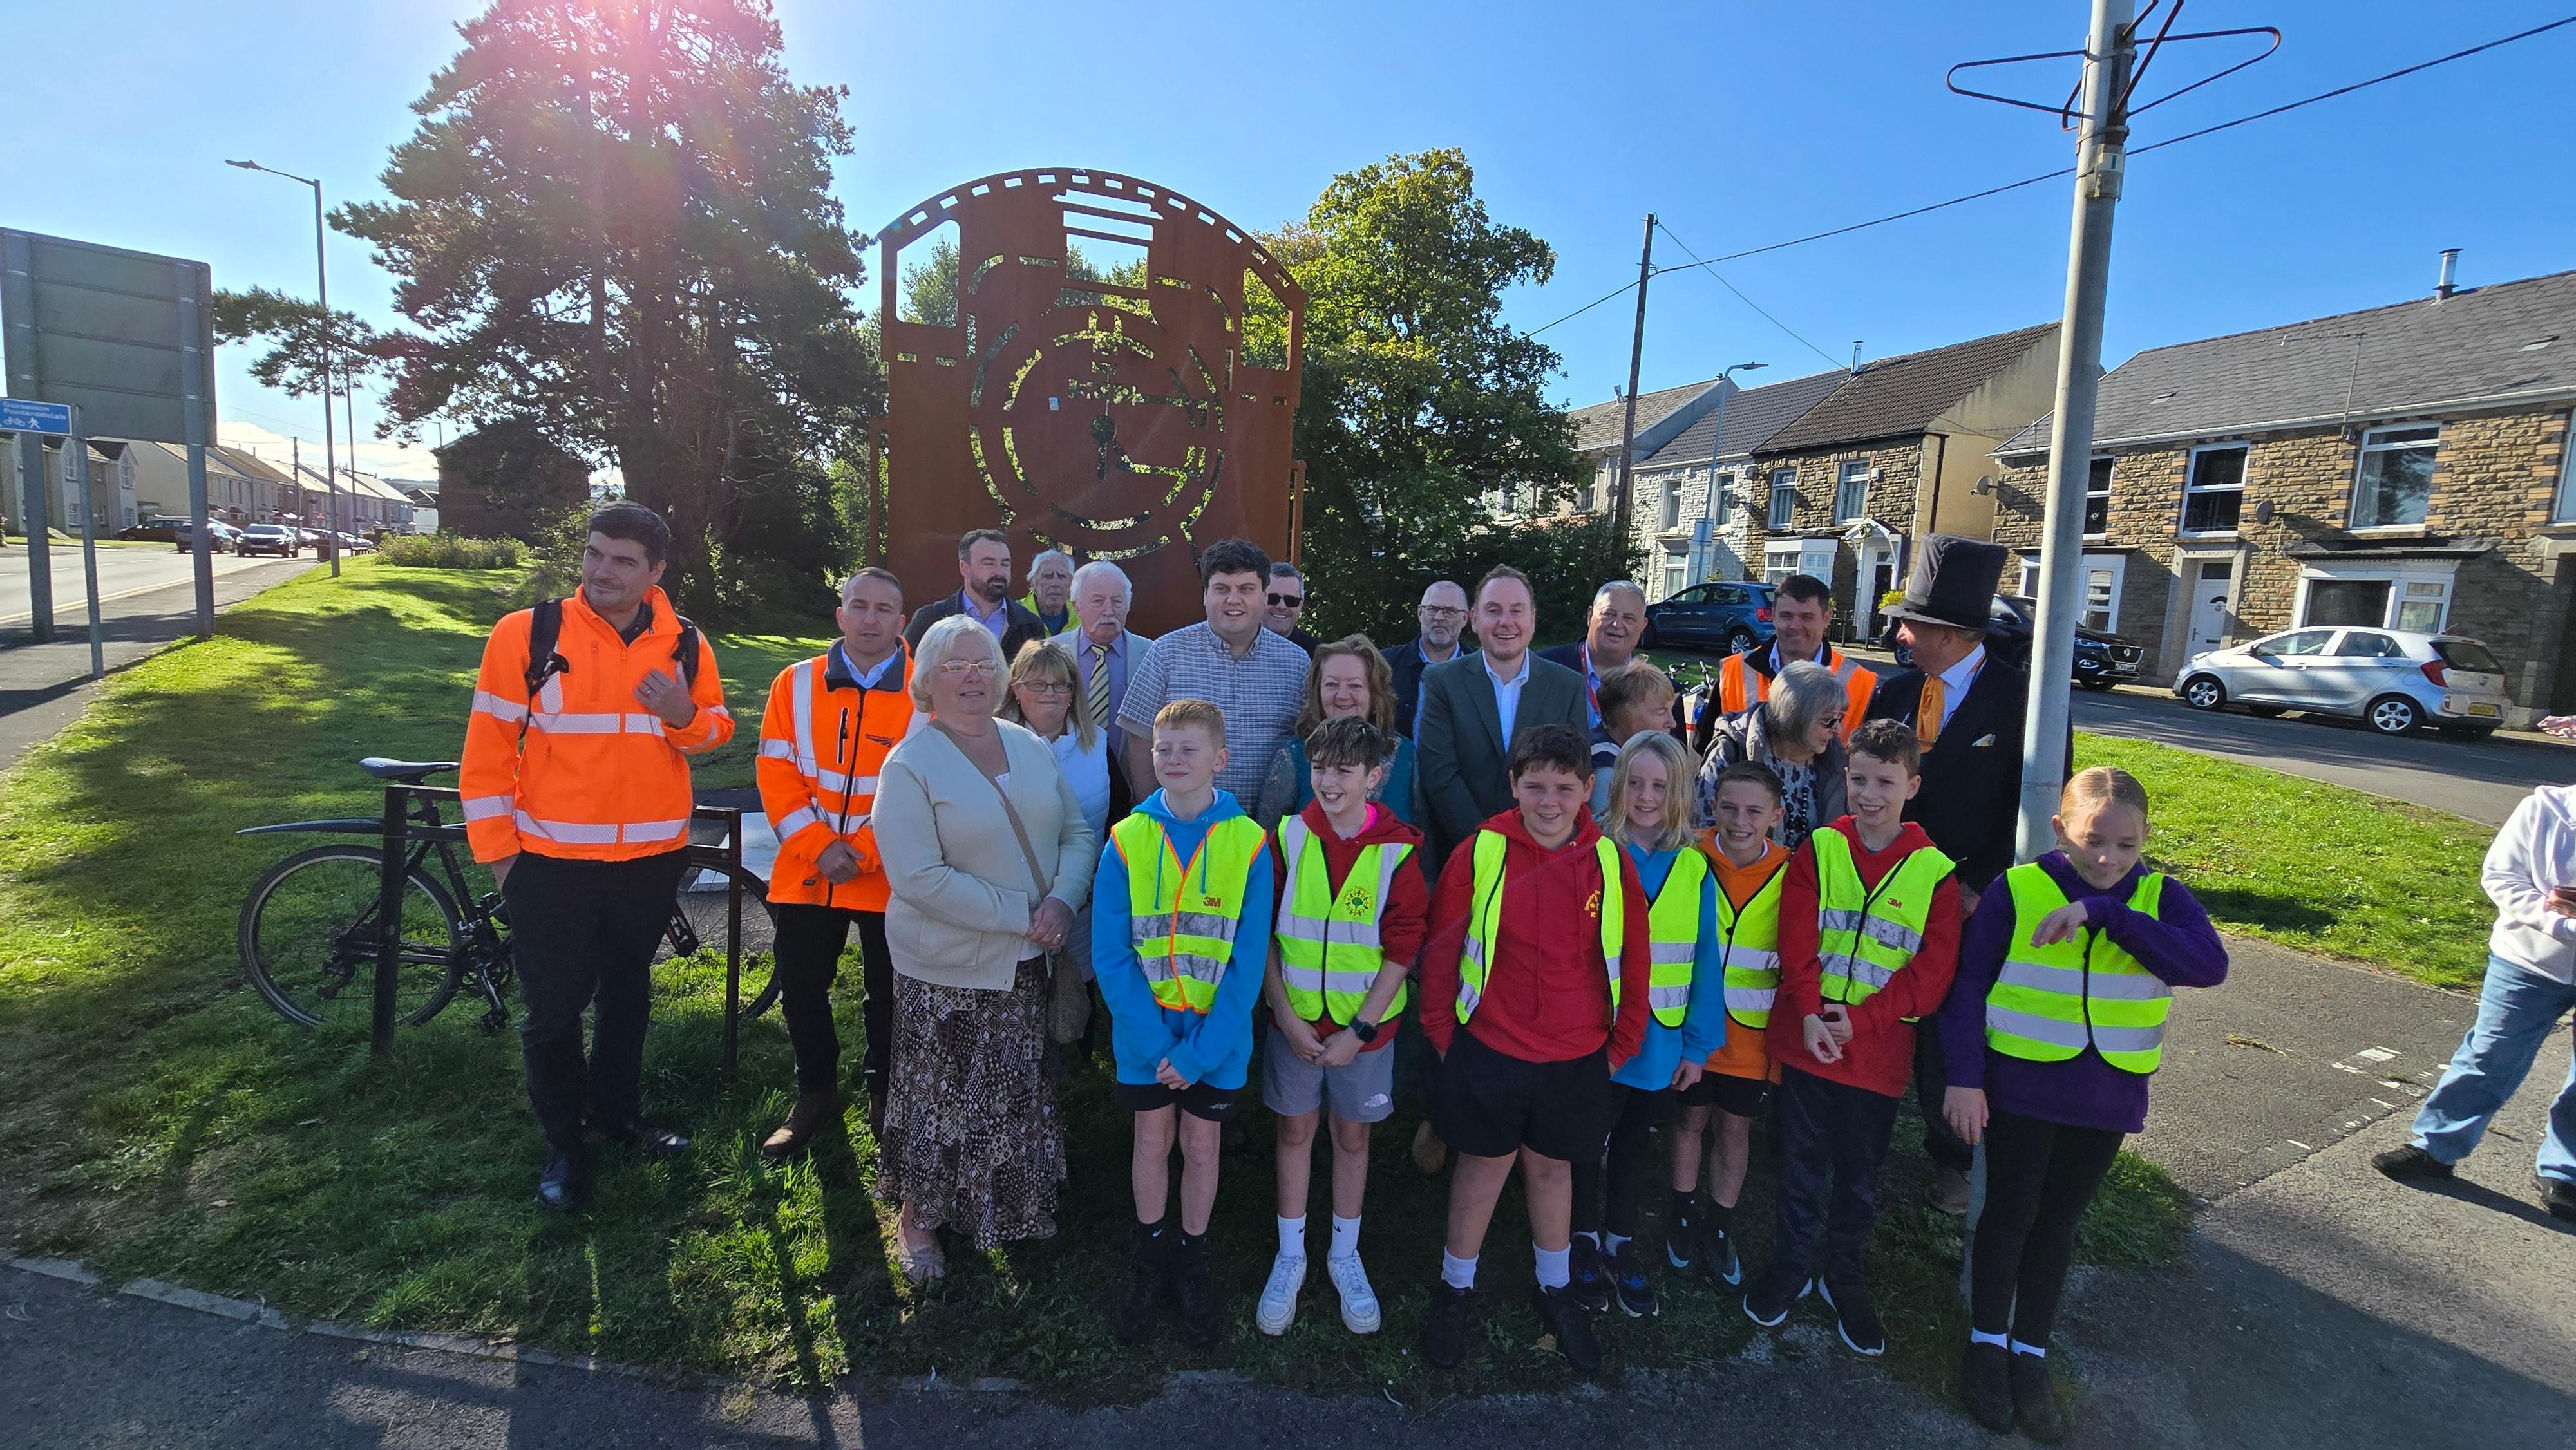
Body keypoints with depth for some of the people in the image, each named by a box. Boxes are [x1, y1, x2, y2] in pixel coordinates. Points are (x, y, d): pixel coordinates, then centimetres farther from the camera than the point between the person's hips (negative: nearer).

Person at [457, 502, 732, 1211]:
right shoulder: (525, 634, -9)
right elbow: (487, 746, -5)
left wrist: (684, 714, -16)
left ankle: (618, 1109, 40)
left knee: (627, 990, 20)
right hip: (550, 859, -3)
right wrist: (497, 849, -5)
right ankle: (562, 1140, 28)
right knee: (553, 1006, 7)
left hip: (651, 855, 3)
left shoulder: (684, 644, -1)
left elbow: (716, 729, 8)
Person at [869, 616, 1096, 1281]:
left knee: (1019, 1095, 18)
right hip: (947, 973, -5)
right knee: (941, 1102, 10)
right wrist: (1021, 914, -22)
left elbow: (1078, 832, 3)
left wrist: (1063, 900, -16)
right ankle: (917, 1220, 34)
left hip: (1028, 962, 5)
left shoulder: (1031, 747, 4)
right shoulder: (910, 765, -13)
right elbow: (921, 879, -21)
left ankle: (1011, 1209, 40)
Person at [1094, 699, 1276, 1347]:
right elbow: (1110, 953, -9)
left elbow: (1249, 959, -11)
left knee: (1201, 1147, 14)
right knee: (1152, 1142, 15)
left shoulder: (1248, 843, -12)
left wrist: (1201, 1050, -16)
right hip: (1145, 1033, 1)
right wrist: (1156, 1044, -15)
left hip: (1218, 1032, 0)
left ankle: (1191, 1267, 36)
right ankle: (1151, 1261, 38)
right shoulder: (1127, 839, -9)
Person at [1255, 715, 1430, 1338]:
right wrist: (1286, 1017, -9)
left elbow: (1401, 953, -8)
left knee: (1352, 1135, 14)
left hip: (1365, 1025, -1)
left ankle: (1345, 1256, 34)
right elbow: (1263, 936, -4)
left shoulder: (1397, 852, -11)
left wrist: (1359, 1030, -11)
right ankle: (1290, 1257, 31)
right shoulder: (1287, 838, -7)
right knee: (1295, 1130, 13)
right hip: (1295, 1019, 1)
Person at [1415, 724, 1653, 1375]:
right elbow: (1441, 949, -3)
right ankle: (1455, 1289, 35)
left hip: (1577, 1058, 2)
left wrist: (1621, 1044, 6)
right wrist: (1442, 1032, 0)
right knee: (1485, 1163, 14)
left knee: (1552, 1166, 19)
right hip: (1489, 1049, -1)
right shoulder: (1480, 853, -12)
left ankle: (1556, 1291, 41)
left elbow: (1635, 961, 4)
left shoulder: (1611, 863, -6)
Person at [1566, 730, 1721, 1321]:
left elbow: (1705, 961, -1)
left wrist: (1698, 1044, -3)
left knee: (1636, 1140, 20)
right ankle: (1585, 1241, 36)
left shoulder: (1695, 869, -3)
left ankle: (1621, 1243, 40)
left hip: (1662, 1040, 3)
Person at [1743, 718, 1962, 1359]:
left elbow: (1933, 971, -9)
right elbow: (1796, 942, -8)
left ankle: (1845, 1277, 38)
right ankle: (1790, 1266, 33)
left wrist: (1857, 1021, -16)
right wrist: (1810, 1016, -19)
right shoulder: (1817, 851, -4)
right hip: (1807, 1041, 0)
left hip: (1879, 1055, 0)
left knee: (1861, 1174, 17)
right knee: (1802, 1166, 14)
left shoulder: (1935, 872, -5)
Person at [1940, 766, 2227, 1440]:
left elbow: (2210, 966, -21)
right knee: (2010, 1214, 10)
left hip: (2108, 1097, 3)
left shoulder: (2161, 897, -3)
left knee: (2057, 1223, 16)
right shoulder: (2017, 890, -10)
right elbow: (1968, 984, -7)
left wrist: (2106, 911, -28)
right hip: (2021, 1088, -2)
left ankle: (2031, 1355, 32)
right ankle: (1987, 1343, 29)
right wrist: (1965, 1077, -12)